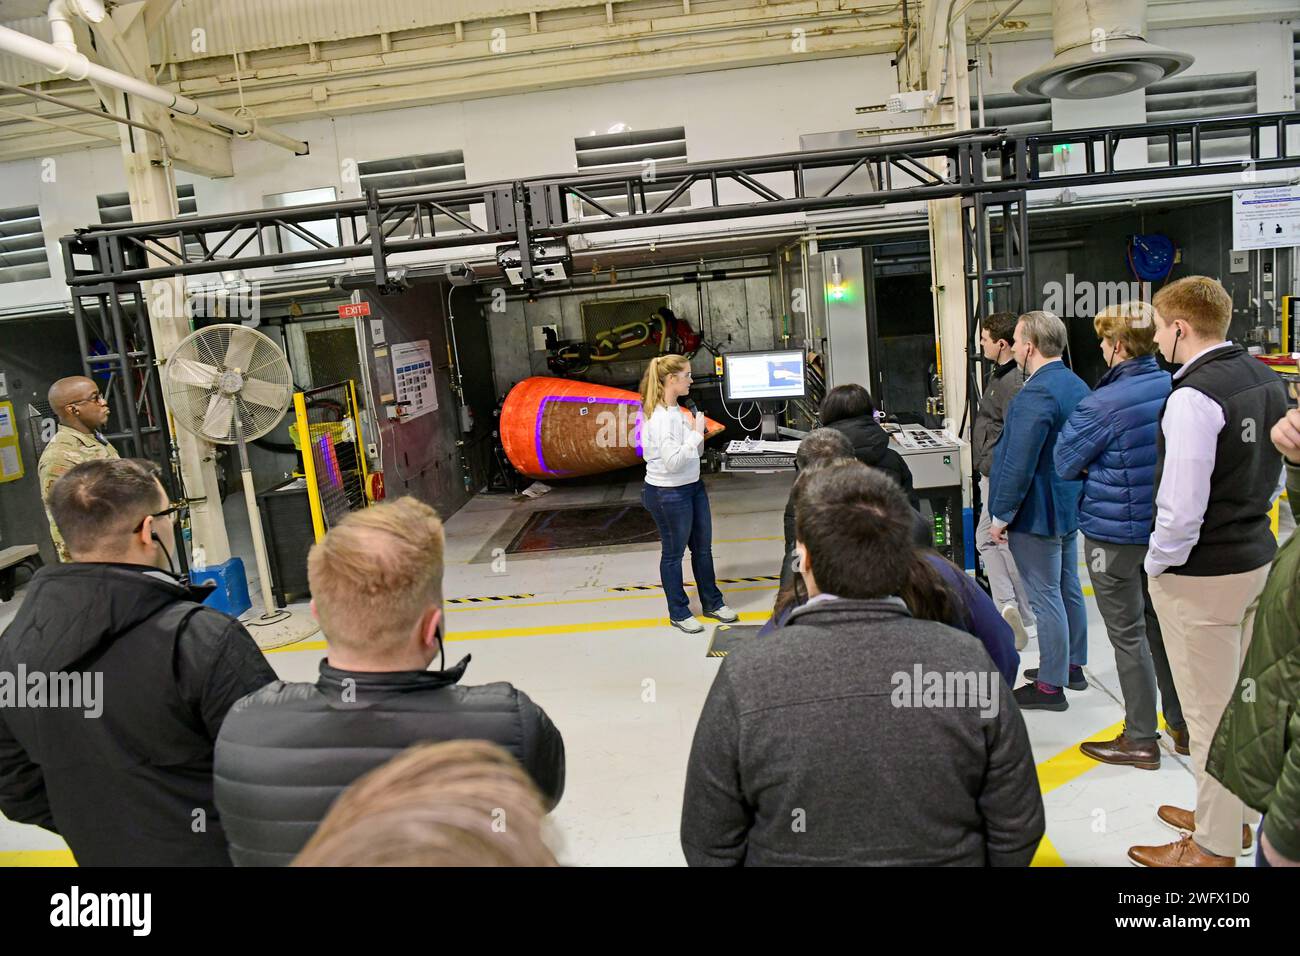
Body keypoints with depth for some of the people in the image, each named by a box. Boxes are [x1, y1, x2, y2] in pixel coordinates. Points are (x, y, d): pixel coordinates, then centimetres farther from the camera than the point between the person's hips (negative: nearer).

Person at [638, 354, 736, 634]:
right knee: (673, 554, 8)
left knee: (703, 548, 18)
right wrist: (696, 433, -22)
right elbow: (673, 462, -28)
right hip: (668, 494, -9)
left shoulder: (676, 411, 6)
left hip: (693, 487, 9)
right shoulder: (659, 417, -22)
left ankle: (712, 603, 34)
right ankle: (678, 613, 24)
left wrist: (697, 432, -3)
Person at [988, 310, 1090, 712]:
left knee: (1046, 597, -1)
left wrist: (1001, 516, -17)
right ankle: (1072, 665, 34)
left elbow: (1018, 465, -25)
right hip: (1071, 505, 10)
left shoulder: (1035, 395, -24)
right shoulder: (1077, 386, 8)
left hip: (1037, 512, -10)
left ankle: (1050, 686, 8)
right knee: (1069, 589, 19)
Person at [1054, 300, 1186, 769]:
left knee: (1127, 634, 6)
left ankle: (1141, 739, 17)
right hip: (1165, 529, 7)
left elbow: (1065, 463, -13)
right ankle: (1184, 725, 31)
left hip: (1114, 532, -7)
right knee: (1159, 624, 20)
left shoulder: (1102, 404, -23)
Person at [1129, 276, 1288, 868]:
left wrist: (1158, 563, -11)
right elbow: (1271, 471, 16)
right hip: (1259, 556, 9)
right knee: (1243, 699, 22)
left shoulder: (1194, 397, -23)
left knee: (1210, 712, 5)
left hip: (1201, 575, -9)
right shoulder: (1267, 380, 6)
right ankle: (1234, 815, 40)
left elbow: (1182, 510, -26)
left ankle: (1214, 847, 20)